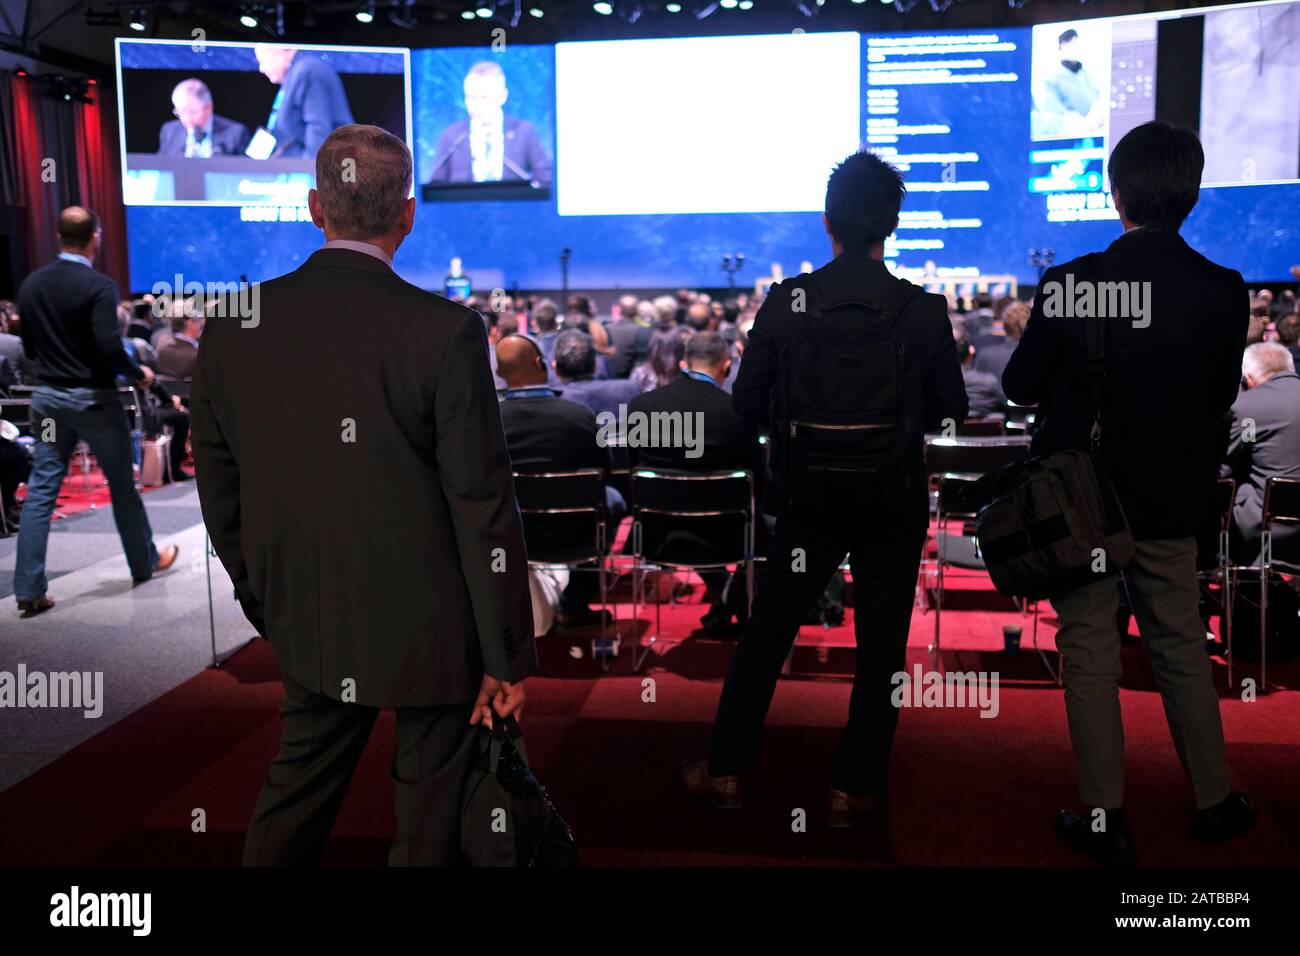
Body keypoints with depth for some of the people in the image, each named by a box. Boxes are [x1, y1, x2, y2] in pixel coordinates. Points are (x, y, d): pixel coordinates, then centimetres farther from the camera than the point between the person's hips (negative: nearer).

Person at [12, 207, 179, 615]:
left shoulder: (30, 284, 4)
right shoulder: (99, 286, -16)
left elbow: (29, 349, 10)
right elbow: (110, 349, -22)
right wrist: (139, 374, -4)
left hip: (46, 396, 5)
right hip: (92, 398, -5)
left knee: (40, 490, 4)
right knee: (122, 484, 12)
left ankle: (29, 588, 2)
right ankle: (144, 562, 28)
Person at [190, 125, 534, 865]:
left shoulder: (232, 326, -5)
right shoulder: (445, 331, -18)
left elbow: (220, 495, 4)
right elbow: (484, 507, -16)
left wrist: (270, 607, 17)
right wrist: (508, 654, -7)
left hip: (309, 622, 4)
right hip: (430, 624, -4)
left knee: (300, 782, 23)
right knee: (432, 796, 16)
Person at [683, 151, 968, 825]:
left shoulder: (785, 303, -10)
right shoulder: (924, 310, -10)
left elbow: (747, 405, -4)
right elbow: (950, 409, 0)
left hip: (807, 498, 1)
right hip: (894, 502, 0)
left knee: (766, 632, 14)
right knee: (880, 647, 12)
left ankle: (726, 771, 23)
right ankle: (854, 789, 21)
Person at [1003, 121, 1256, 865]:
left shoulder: (1070, 284, -16)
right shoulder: (1224, 291, -8)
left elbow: (1020, 387, -6)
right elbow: (1222, 395, 6)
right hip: (1171, 500, 3)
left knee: (1090, 652, 8)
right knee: (1182, 646, 18)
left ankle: (1106, 819, 16)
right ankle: (1215, 800, 31)